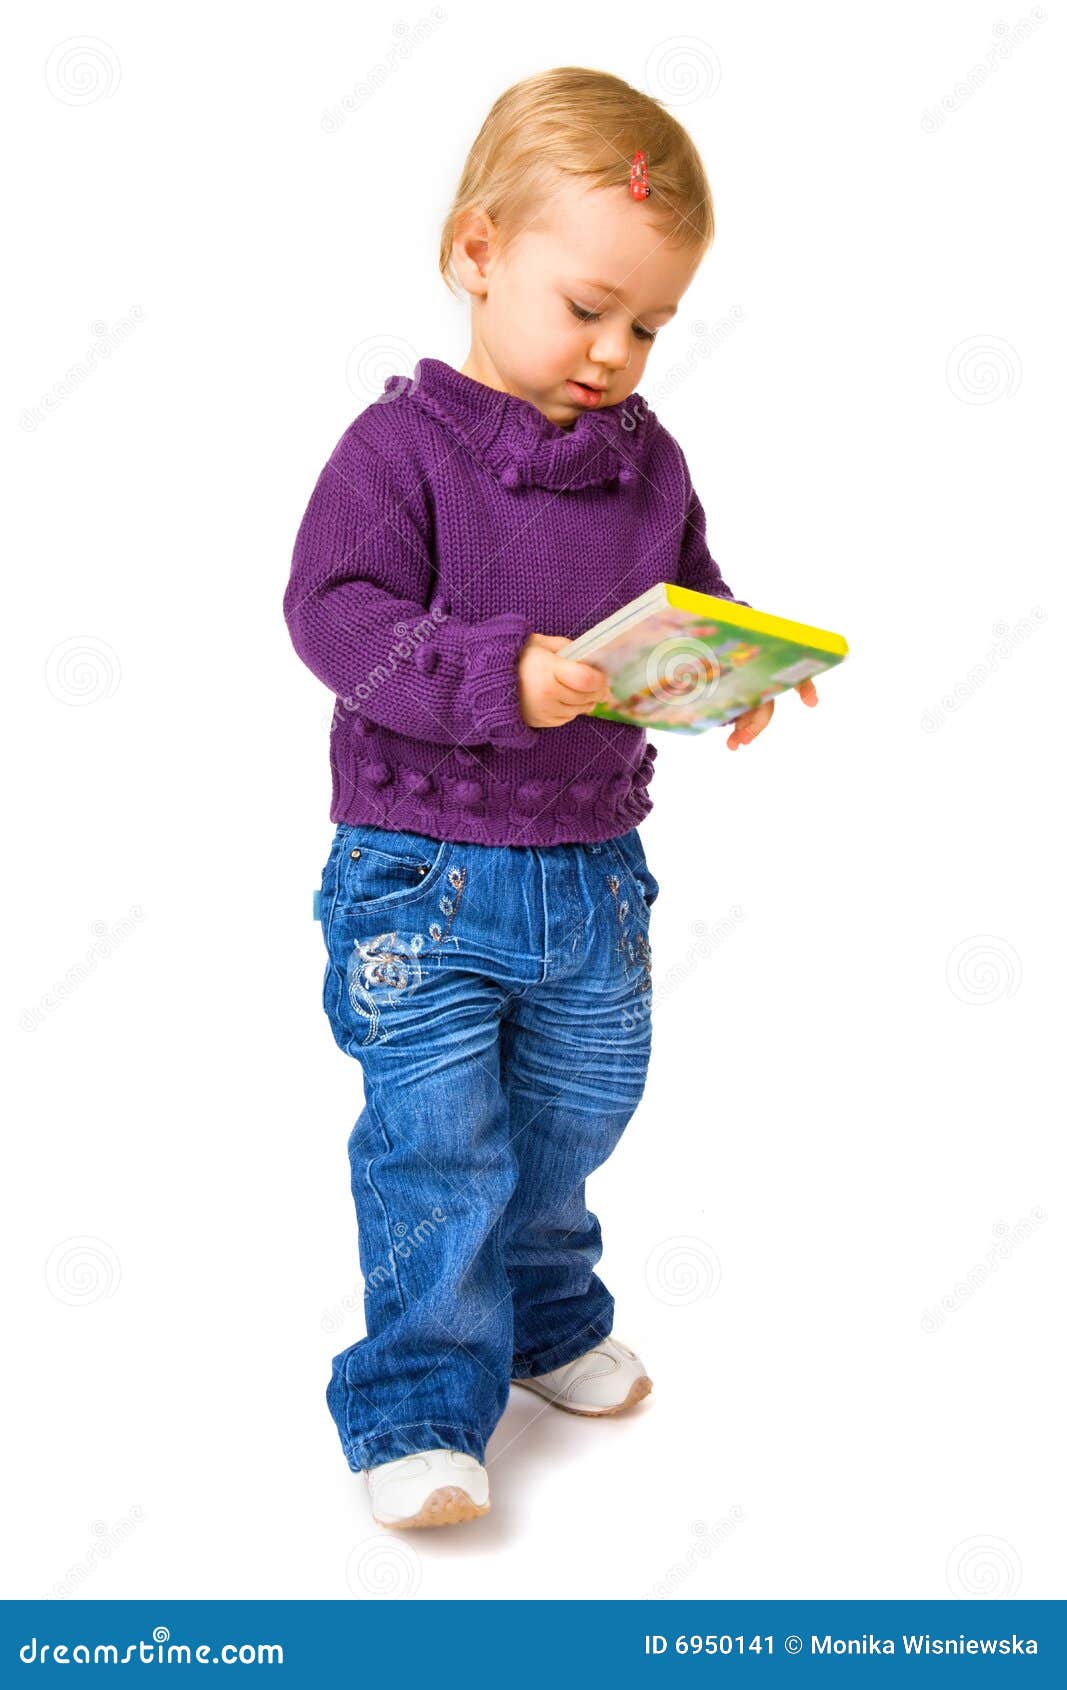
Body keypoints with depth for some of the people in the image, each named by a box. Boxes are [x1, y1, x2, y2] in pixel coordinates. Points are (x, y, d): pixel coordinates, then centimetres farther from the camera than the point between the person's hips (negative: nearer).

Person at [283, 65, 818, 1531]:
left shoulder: (649, 463, 5)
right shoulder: (403, 445, -11)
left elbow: (695, 600, 15)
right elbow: (334, 611, -18)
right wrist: (498, 674, -31)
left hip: (594, 874, 6)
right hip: (424, 872, -5)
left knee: (571, 1122, 19)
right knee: (437, 1145, -2)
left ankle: (547, 1317, 43)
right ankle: (422, 1410, 12)